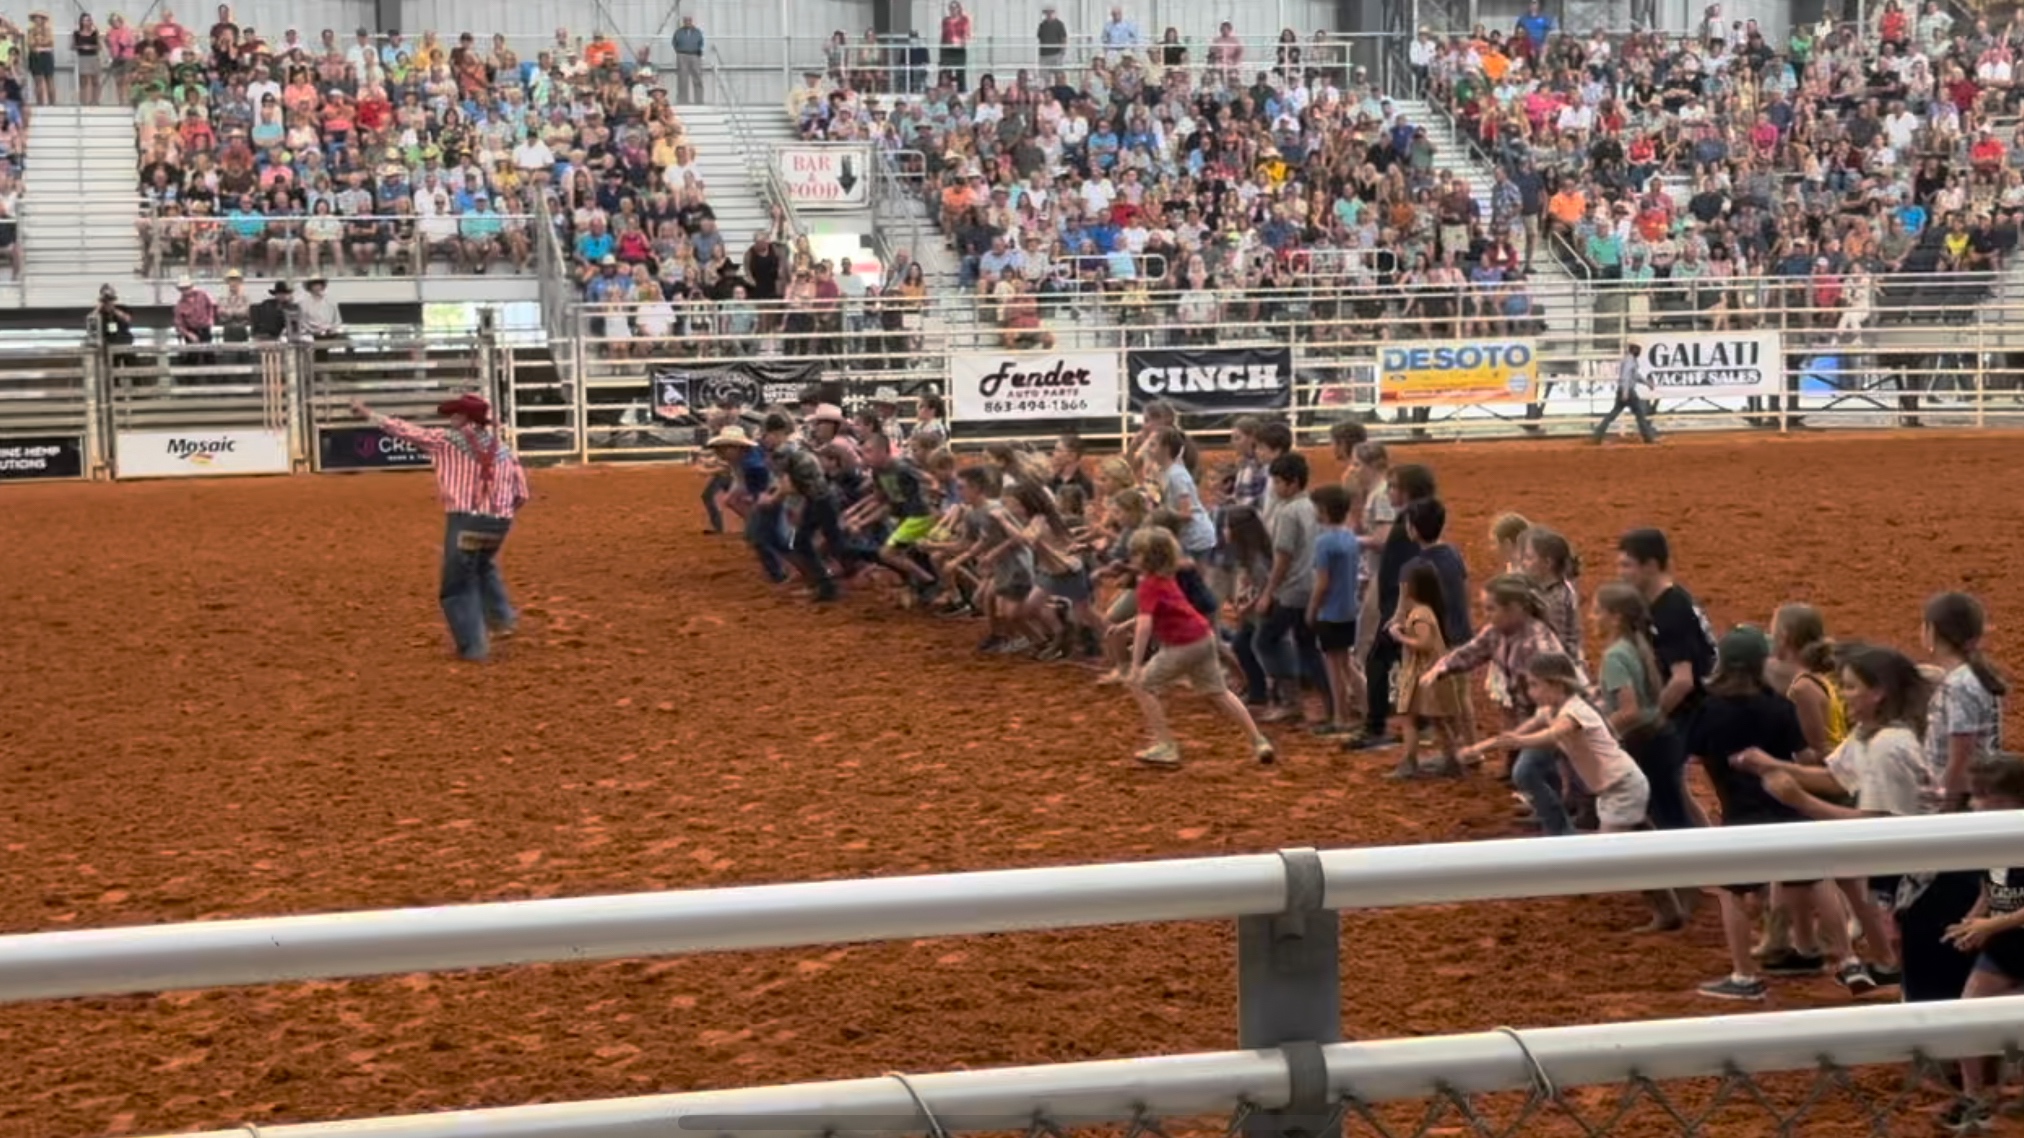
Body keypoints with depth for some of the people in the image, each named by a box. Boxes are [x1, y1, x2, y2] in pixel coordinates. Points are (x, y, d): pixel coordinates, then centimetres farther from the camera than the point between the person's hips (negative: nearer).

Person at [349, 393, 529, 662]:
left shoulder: (445, 440, 1)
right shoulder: (505, 450, 12)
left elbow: (406, 430, 7)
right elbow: (521, 495, 11)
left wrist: (369, 414, 17)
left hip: (464, 521, -5)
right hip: (499, 523, 5)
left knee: (458, 587, 6)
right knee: (484, 566, 35)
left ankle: (473, 645, 2)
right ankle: (501, 616, 28)